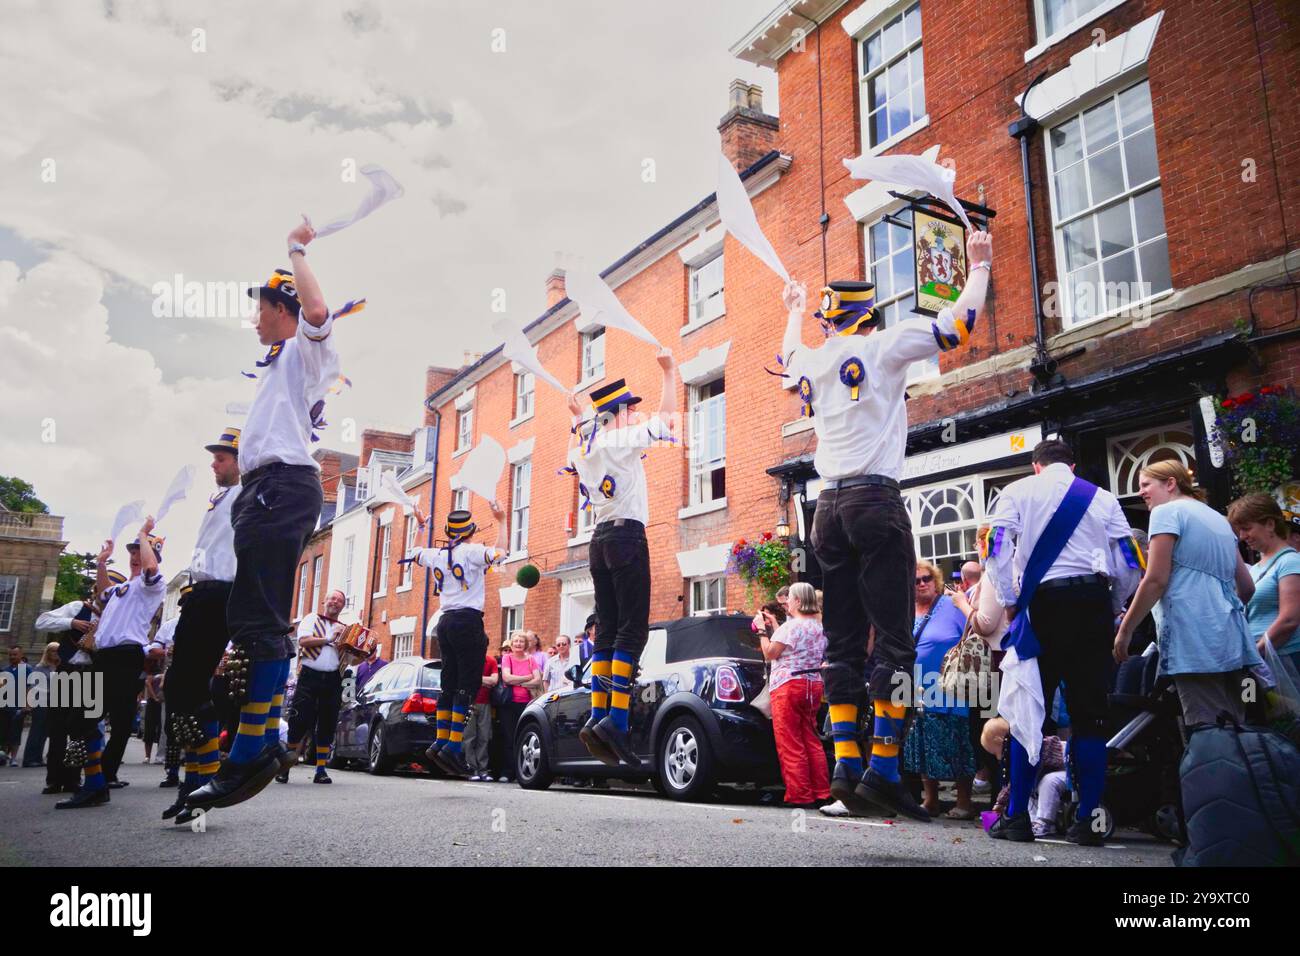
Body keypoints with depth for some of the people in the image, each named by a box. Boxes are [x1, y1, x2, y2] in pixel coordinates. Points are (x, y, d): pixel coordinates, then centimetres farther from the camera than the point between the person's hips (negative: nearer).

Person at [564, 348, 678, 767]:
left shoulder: (583, 446, 14)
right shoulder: (622, 440, -6)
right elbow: (666, 417, 2)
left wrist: (578, 419, 43)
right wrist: (669, 372, 11)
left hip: (599, 539, 8)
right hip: (627, 536, -8)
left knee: (607, 631, 6)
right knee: (632, 630, -11)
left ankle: (597, 717, 0)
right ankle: (617, 720, -19)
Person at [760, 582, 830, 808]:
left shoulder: (792, 626, -13)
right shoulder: (819, 627, 15)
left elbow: (769, 653, -12)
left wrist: (762, 632, 3)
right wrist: (774, 626, 26)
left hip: (788, 685, -9)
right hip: (814, 684, 9)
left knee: (790, 744, -3)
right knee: (811, 741, 13)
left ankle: (799, 796, -2)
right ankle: (821, 793, 14)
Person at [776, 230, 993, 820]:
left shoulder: (811, 360, 15)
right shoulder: (883, 346, 2)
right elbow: (957, 325, 7)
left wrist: (795, 313, 57)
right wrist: (980, 267, 23)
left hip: (828, 507, 6)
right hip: (876, 500, -5)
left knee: (842, 643, 5)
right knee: (894, 640, -6)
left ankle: (846, 768, 2)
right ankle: (884, 771, -11)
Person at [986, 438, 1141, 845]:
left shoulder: (1017, 491, 7)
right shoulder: (1103, 498, 13)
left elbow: (998, 549, -5)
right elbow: (1130, 565, 9)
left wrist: (1010, 602, 4)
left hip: (1043, 603, -2)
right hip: (1094, 603, 2)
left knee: (1027, 709, 2)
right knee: (1090, 712, 6)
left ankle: (1017, 817, 2)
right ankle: (1088, 820, 7)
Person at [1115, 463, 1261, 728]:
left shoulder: (1168, 512, -2)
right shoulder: (1219, 518, 22)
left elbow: (1156, 581, -11)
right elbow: (1247, 586, 23)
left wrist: (1125, 630, -5)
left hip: (1194, 637, -8)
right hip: (1231, 638, 8)